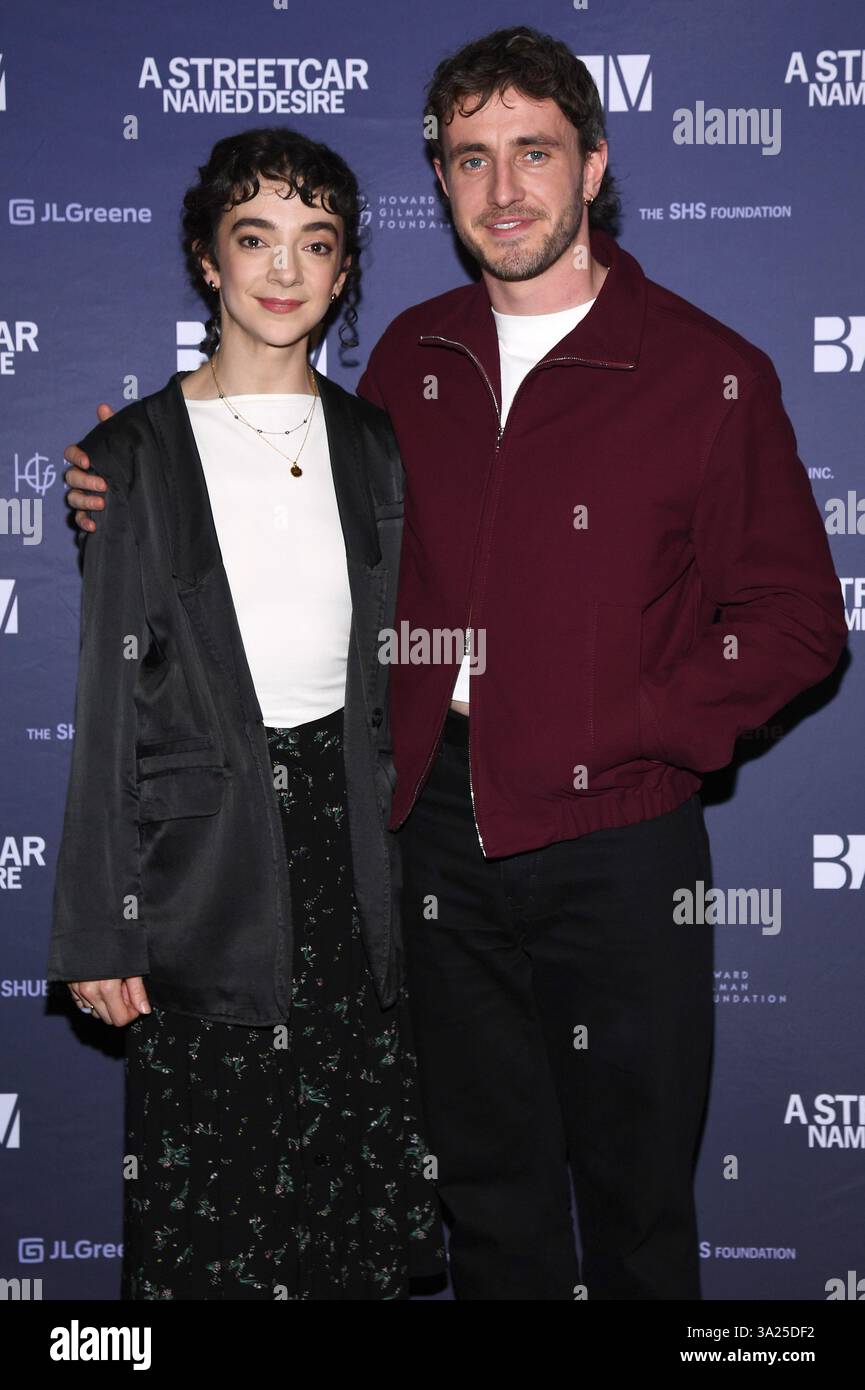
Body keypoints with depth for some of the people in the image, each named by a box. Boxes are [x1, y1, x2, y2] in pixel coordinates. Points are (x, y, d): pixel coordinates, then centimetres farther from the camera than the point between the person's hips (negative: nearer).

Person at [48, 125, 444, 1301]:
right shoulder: (139, 453, -3)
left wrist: (415, 868, 6)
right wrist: (100, 927, -6)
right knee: (214, 1196, 5)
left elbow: (399, 664, 11)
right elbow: (110, 694, -4)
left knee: (362, 1189, 8)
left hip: (349, 837, 3)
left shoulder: (374, 446, 7)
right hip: (207, 853, -3)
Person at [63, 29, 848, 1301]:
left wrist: (617, 732, -14)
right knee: (486, 1186, 17)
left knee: (636, 1196, 10)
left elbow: (797, 620, -4)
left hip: (614, 841, -3)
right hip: (441, 832, 4)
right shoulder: (412, 357, 7)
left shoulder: (708, 373, -6)